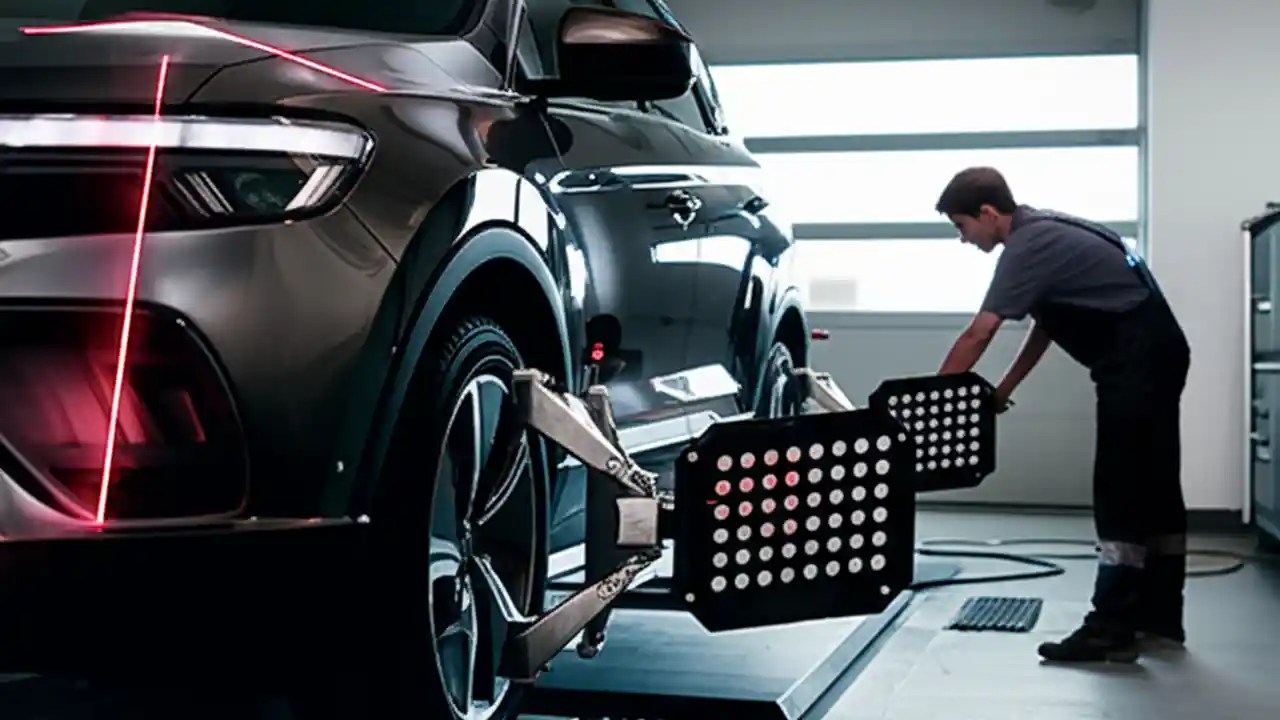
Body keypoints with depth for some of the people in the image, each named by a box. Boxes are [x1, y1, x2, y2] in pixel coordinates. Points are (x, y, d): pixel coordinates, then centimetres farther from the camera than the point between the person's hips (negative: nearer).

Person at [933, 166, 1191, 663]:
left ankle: (1111, 629, -8)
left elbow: (978, 335, -19)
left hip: (1136, 362, -10)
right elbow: (1047, 322, 19)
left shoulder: (1028, 245, -16)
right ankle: (1159, 619, 21)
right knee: (1152, 489, 13)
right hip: (1155, 356, 10)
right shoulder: (1041, 232, 14)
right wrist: (1004, 389, 16)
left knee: (1121, 495, -9)